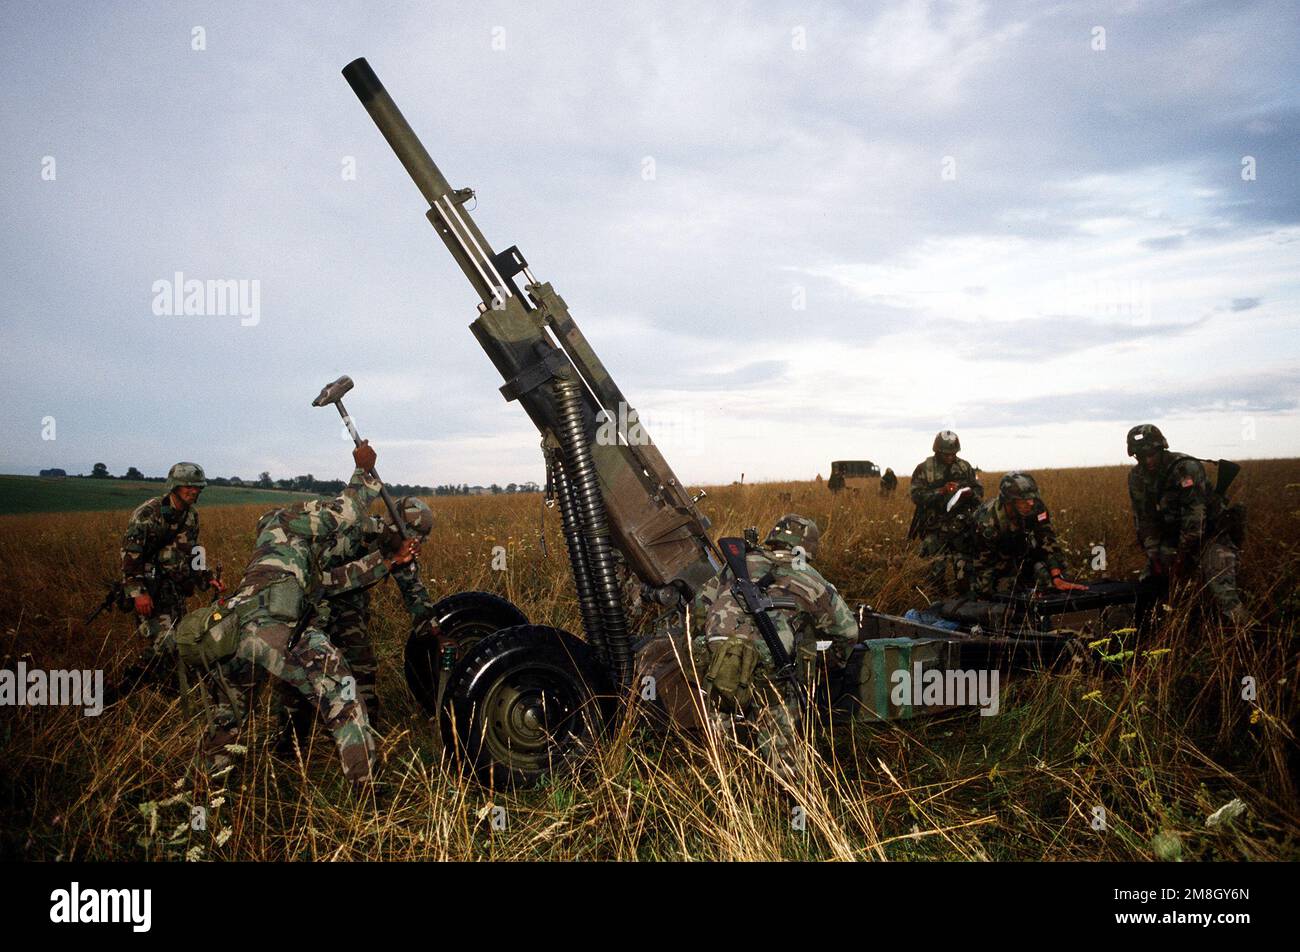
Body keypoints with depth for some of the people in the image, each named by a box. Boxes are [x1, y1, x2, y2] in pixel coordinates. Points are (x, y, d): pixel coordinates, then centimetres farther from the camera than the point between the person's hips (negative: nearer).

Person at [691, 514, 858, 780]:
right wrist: (837, 661, 47)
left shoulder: (741, 564, 22)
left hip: (712, 665, 2)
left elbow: (701, 604, 31)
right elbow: (847, 629, 28)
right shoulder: (808, 579, 16)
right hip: (764, 672, -2)